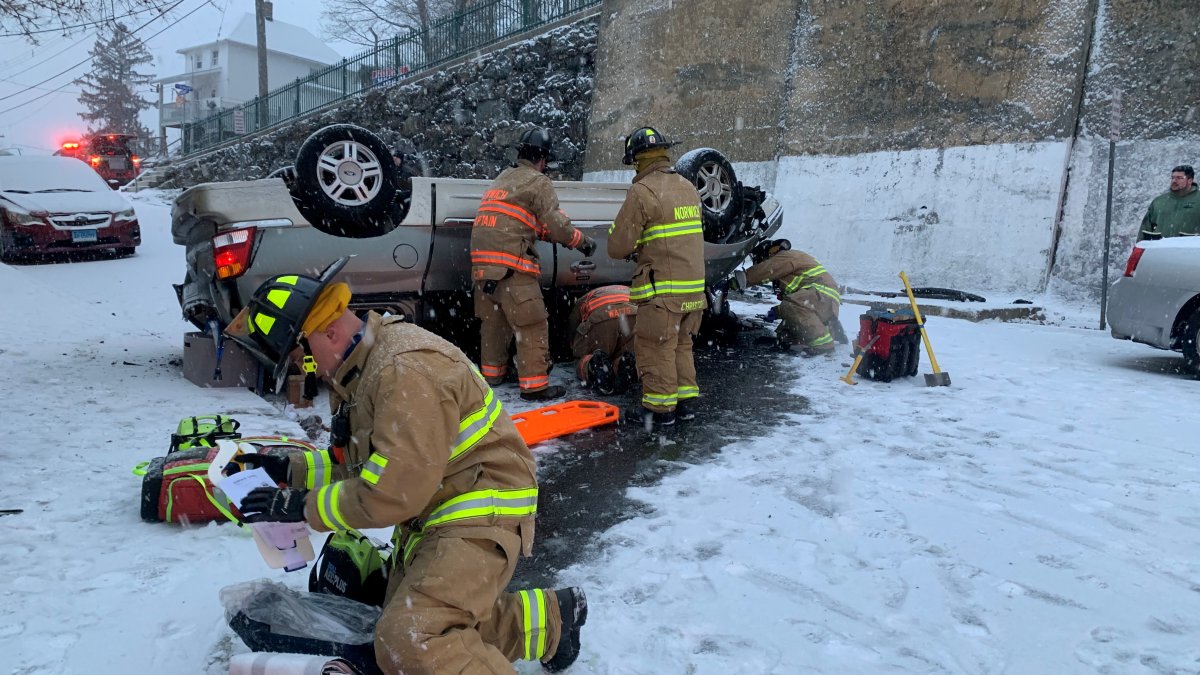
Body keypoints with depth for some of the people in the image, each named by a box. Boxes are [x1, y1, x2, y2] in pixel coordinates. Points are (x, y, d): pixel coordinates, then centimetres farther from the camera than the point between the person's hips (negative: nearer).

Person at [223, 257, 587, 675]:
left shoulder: (406, 371, -25)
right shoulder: (357, 371, 8)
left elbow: (390, 493, -26)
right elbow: (359, 461, 18)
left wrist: (304, 507, -14)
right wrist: (292, 471, 6)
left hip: (479, 512, -11)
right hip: (431, 514, 11)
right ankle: (549, 620, 25)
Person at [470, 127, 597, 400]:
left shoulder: (502, 178, 23)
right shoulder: (539, 182, -2)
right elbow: (557, 225, -7)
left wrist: (550, 233, 21)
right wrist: (583, 241, 8)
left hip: (483, 262, 9)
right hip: (512, 265, -8)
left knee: (493, 318, 20)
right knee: (532, 324, -4)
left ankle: (492, 372, 32)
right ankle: (534, 384, -4)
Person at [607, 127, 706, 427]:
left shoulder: (642, 191, -13)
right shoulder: (688, 187, 12)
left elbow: (618, 247, -13)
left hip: (663, 289, -8)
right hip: (694, 285, 8)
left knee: (655, 347, 3)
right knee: (681, 344, 18)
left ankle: (659, 407, 10)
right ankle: (685, 400, 24)